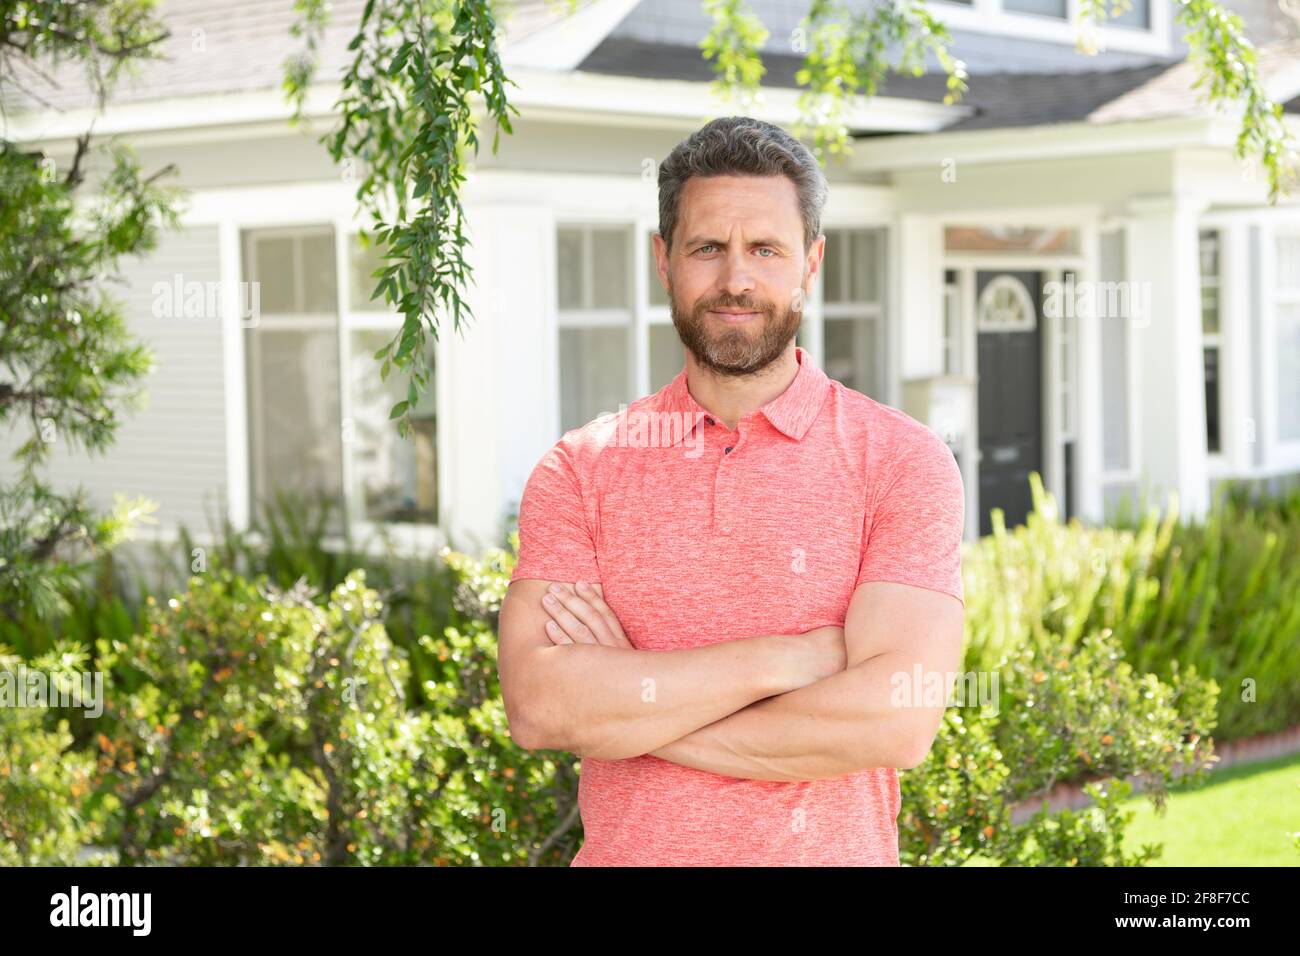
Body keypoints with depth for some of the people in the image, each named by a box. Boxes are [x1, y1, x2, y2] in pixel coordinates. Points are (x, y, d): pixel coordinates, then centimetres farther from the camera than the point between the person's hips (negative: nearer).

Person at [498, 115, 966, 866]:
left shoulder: (902, 461, -7)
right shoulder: (580, 470, -2)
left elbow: (897, 722, -18)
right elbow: (537, 705, -14)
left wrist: (626, 705, -15)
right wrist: (781, 659, -18)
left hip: (832, 851, -1)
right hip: (624, 849, 2)